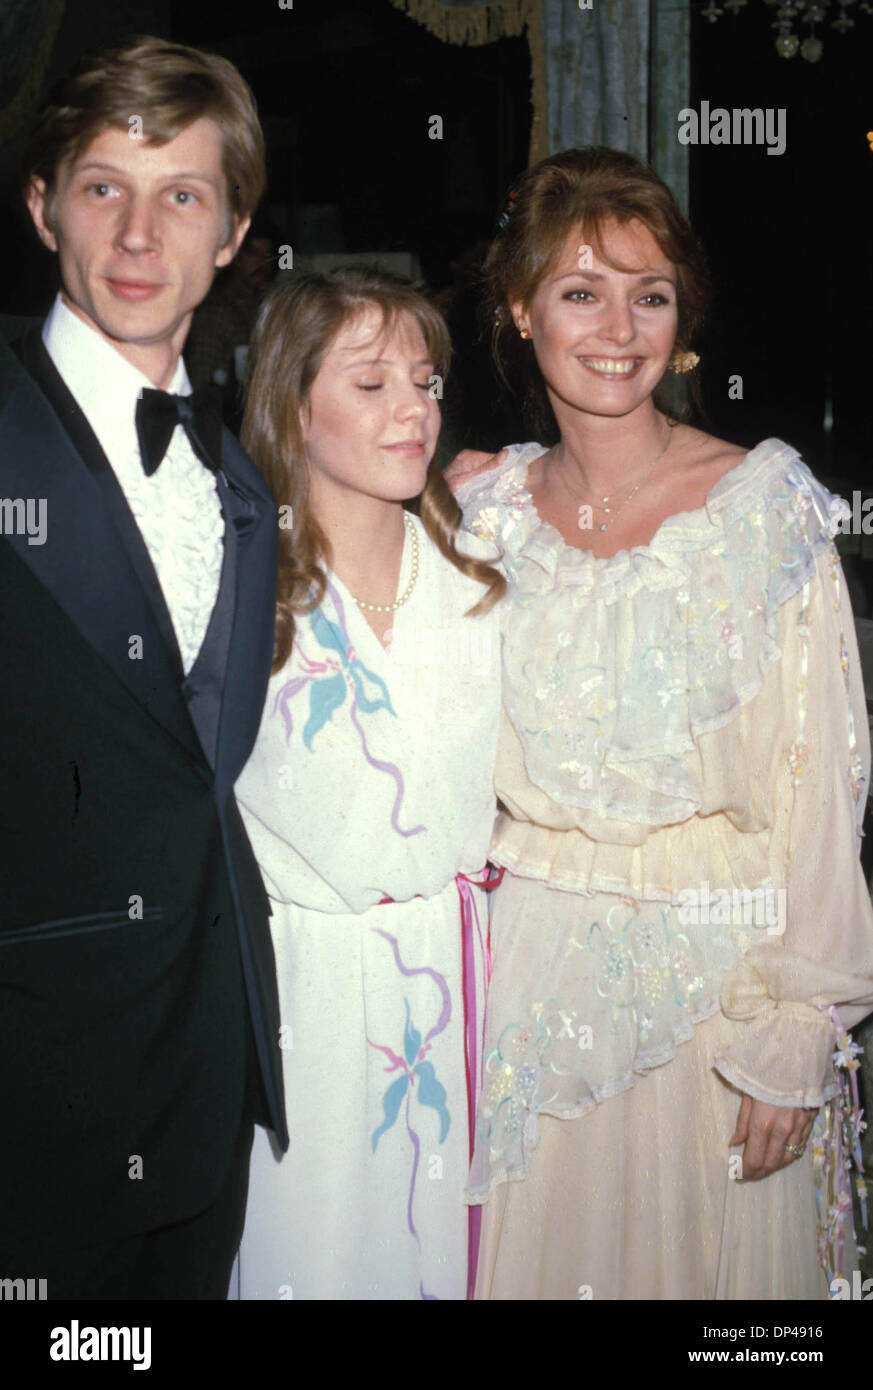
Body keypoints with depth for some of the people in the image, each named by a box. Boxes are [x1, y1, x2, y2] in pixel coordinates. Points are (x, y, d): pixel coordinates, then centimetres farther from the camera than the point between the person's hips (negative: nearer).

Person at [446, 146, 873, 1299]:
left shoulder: (768, 504, -10)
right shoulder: (484, 506, 1)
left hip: (710, 971, -2)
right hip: (530, 974, 3)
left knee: (704, 1250, 13)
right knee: (535, 1251, 16)